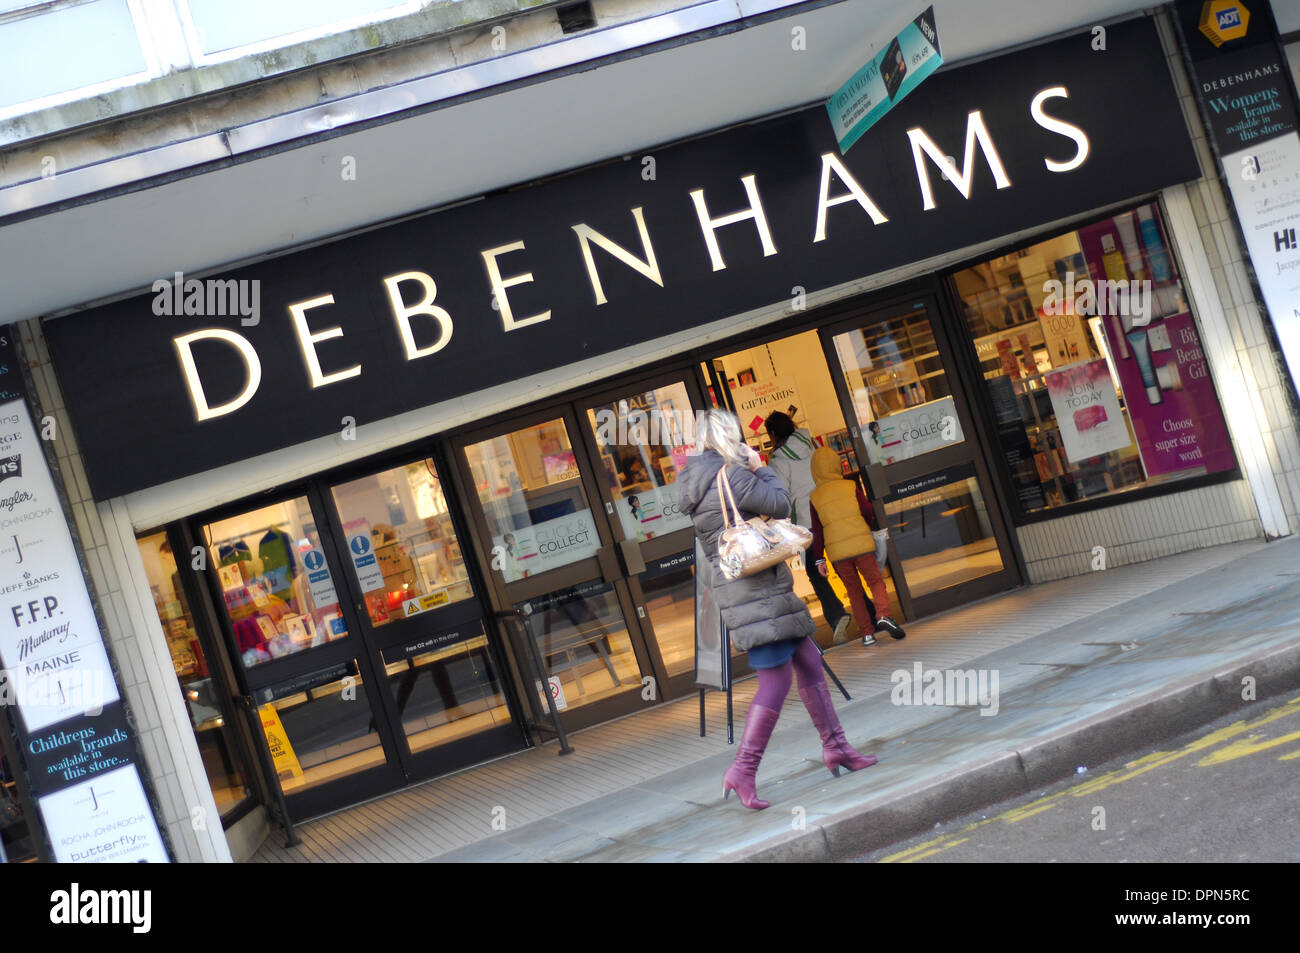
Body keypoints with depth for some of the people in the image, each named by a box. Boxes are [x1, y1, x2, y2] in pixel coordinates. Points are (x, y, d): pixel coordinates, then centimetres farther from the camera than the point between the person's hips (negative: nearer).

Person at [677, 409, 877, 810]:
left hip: (755, 587, 10)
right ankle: (742, 771, -9)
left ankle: (835, 746, 24)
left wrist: (749, 470, 15)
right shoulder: (729, 473, -16)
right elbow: (779, 504, -12)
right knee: (776, 679, -8)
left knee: (808, 659, 17)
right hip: (756, 588, -10)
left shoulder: (696, 479, 12)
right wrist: (760, 468, 0)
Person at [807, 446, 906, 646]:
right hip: (861, 545, -1)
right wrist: (870, 527, 21)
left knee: (854, 591, 11)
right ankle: (884, 615, -20)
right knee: (876, 581, 6)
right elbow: (868, 511, 0)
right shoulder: (850, 486, 3)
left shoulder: (814, 497, 6)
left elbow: (817, 531, 6)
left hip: (837, 552, 2)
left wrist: (819, 559, 10)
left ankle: (867, 633, 6)